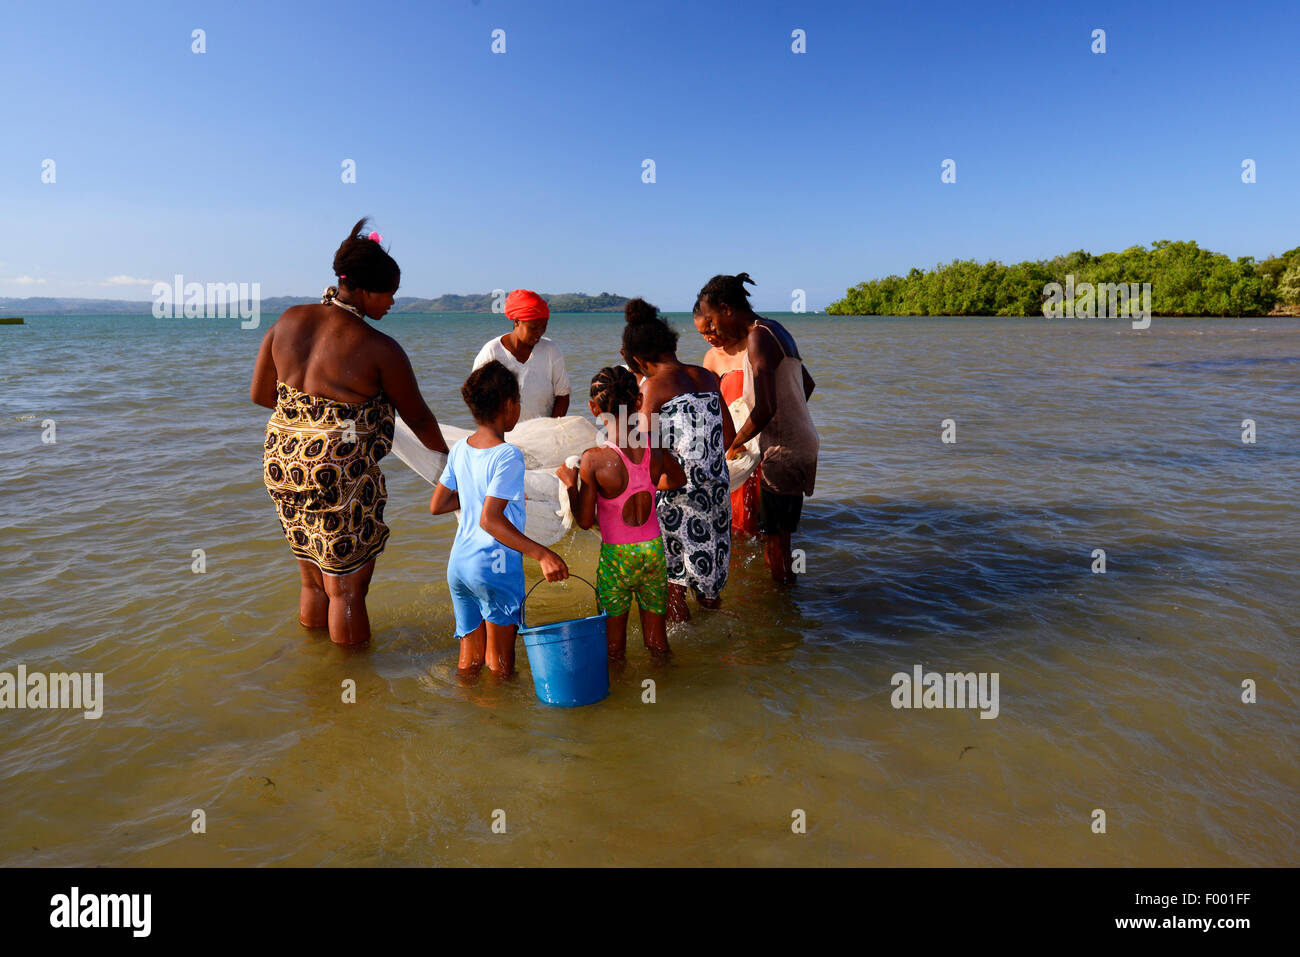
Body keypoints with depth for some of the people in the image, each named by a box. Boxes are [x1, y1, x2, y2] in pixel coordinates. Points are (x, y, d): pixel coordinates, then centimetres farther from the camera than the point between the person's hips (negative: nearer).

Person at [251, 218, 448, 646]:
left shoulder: (288, 320, 2)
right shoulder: (379, 348, -13)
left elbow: (260, 394, 9)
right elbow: (418, 417, -1)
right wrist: (447, 459, 16)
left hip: (282, 463, 7)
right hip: (341, 473, -7)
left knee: (313, 583, 23)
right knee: (348, 589, 8)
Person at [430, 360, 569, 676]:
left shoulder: (460, 449, 4)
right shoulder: (508, 456, -18)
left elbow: (437, 505, 12)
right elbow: (489, 520, -27)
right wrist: (541, 554, -29)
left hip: (458, 564, 7)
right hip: (495, 567, -7)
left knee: (470, 660, 21)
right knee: (500, 662, 11)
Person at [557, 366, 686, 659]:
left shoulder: (593, 459, -20)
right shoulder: (655, 448, -9)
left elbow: (584, 520, -13)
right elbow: (679, 479, 12)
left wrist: (570, 483, 2)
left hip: (616, 555, -3)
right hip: (654, 549, 3)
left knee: (614, 639, 16)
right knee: (656, 636, 20)